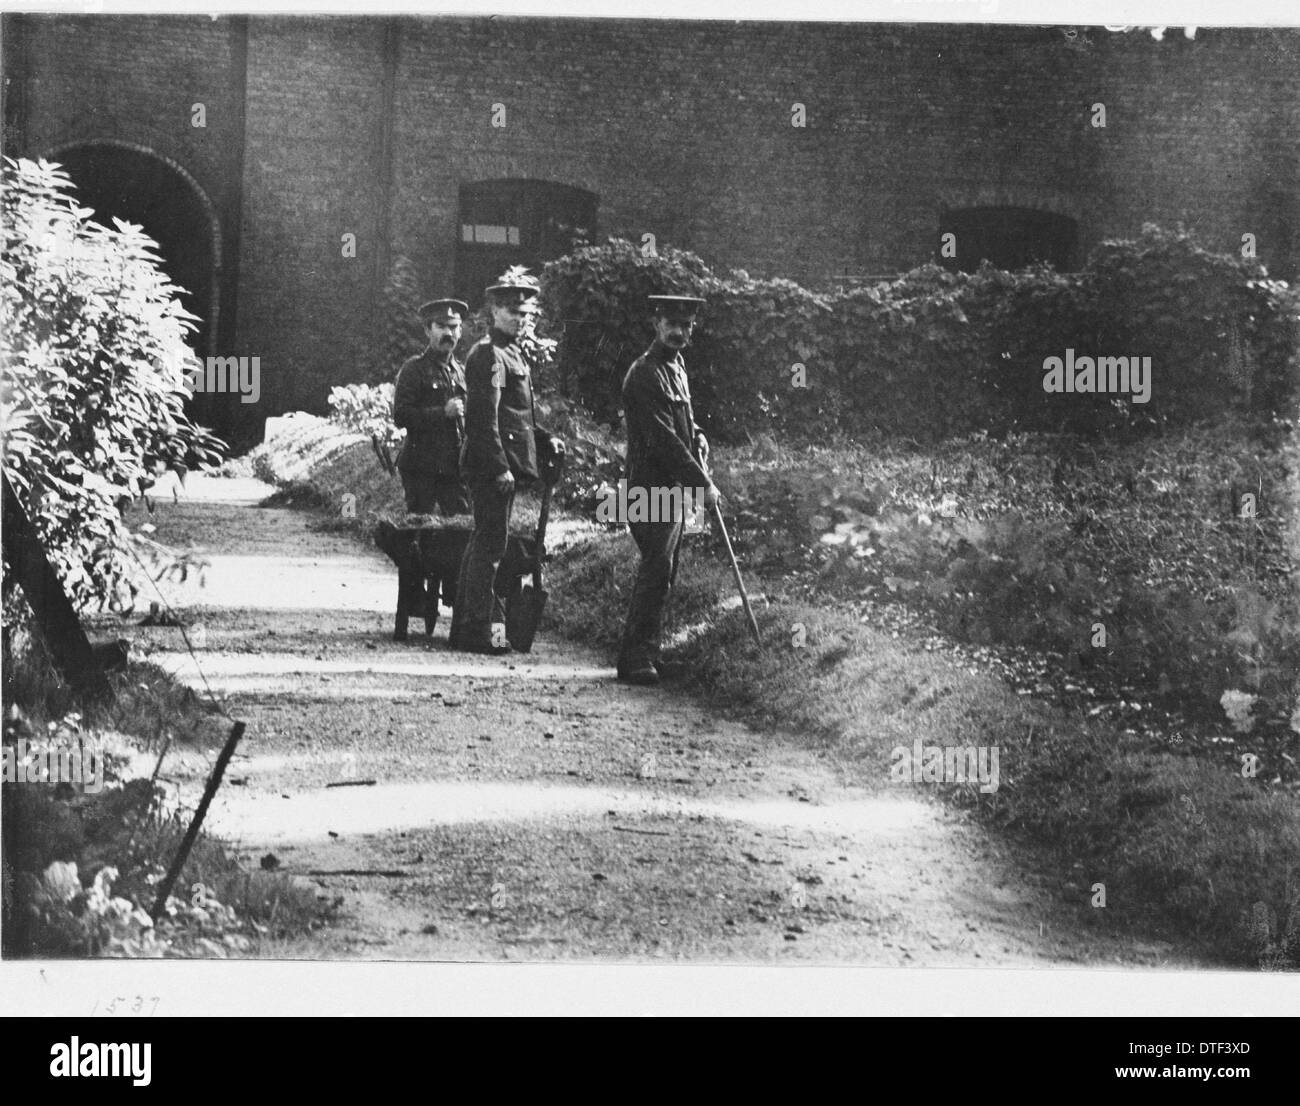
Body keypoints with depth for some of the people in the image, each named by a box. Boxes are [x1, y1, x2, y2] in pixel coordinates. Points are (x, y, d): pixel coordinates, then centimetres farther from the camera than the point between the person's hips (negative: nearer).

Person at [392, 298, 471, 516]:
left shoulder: (461, 371, 16)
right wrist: (443, 412, -17)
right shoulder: (414, 369, -2)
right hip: (421, 467, -5)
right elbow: (400, 416, -11)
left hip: (455, 466, 5)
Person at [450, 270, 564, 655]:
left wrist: (545, 441, 13)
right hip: (491, 465, -10)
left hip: (503, 466, 10)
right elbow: (485, 418, -19)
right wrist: (500, 467, -23)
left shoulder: (513, 353, 19)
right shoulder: (489, 355, -12)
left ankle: (465, 626, 19)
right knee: (491, 544, -9)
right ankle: (479, 629, -7)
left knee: (483, 543, 13)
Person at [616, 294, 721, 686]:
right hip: (653, 484, -10)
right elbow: (662, 438, -19)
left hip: (675, 485, 10)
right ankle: (636, 658, -12)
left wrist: (697, 438, 6)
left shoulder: (675, 365, 16)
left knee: (662, 571, 11)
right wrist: (703, 483, -17)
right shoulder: (645, 373, -15)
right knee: (656, 569, -13)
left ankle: (646, 651, 17)